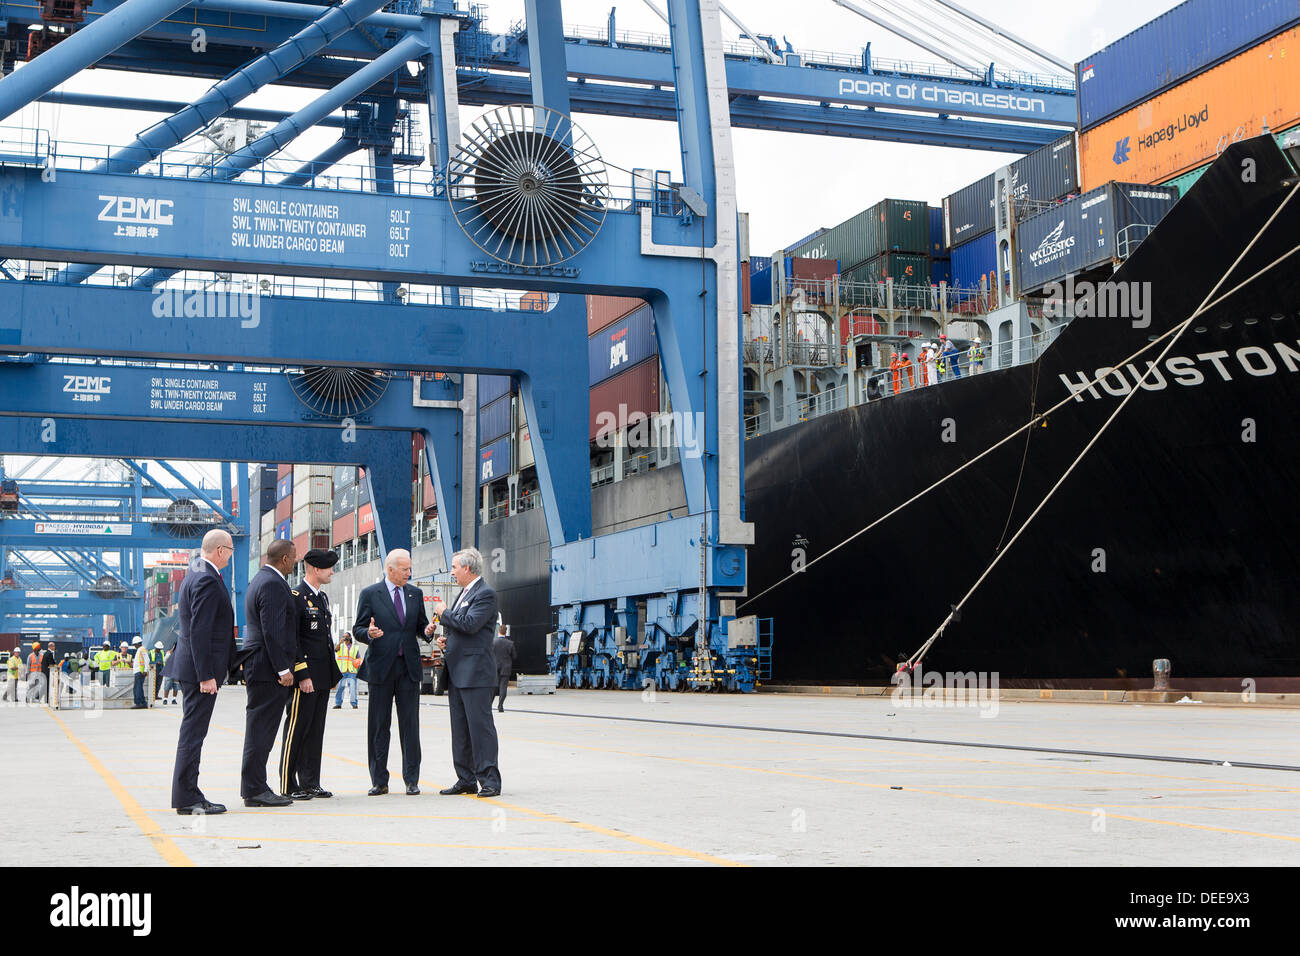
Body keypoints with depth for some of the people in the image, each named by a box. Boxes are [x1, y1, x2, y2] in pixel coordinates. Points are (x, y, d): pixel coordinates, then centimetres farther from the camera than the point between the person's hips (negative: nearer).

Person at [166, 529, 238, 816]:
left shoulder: (195, 573, 15)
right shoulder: (207, 580, -17)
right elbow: (199, 631, -22)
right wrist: (206, 675, -22)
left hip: (191, 666, 11)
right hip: (200, 666, -11)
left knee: (192, 731, 13)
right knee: (193, 732, -6)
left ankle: (187, 795, 18)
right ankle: (186, 798, -3)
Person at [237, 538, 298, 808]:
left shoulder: (261, 580, 19)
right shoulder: (273, 584, -15)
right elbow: (272, 631, -21)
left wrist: (287, 665, 24)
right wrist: (283, 669, -19)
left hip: (259, 666, 11)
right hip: (268, 667, -11)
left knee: (259, 729, 11)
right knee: (261, 728, -7)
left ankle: (254, 788, 14)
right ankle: (255, 790, -5)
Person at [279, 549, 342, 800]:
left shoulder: (322, 597, 17)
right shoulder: (296, 597, -11)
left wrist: (333, 673, 19)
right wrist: (303, 675, -18)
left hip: (322, 678, 9)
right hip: (304, 677, -9)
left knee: (315, 731, 10)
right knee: (296, 730, -4)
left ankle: (310, 783, 15)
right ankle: (288, 786, 1)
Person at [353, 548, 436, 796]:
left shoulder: (415, 594, 12)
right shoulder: (370, 594, 1)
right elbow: (358, 629, 0)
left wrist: (427, 630, -5)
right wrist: (369, 634, -21)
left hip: (409, 666, 3)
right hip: (380, 668, -2)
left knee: (410, 724, 1)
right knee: (379, 725, 3)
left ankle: (412, 780, 8)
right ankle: (379, 781, 10)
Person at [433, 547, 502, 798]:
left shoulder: (485, 594, -10)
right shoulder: (464, 592, 20)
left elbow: (470, 624, -22)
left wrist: (444, 613, -9)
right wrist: (446, 638, 9)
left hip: (475, 672, -10)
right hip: (457, 672, 10)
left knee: (480, 725, -9)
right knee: (460, 729, 11)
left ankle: (489, 780, -5)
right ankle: (466, 780, 16)